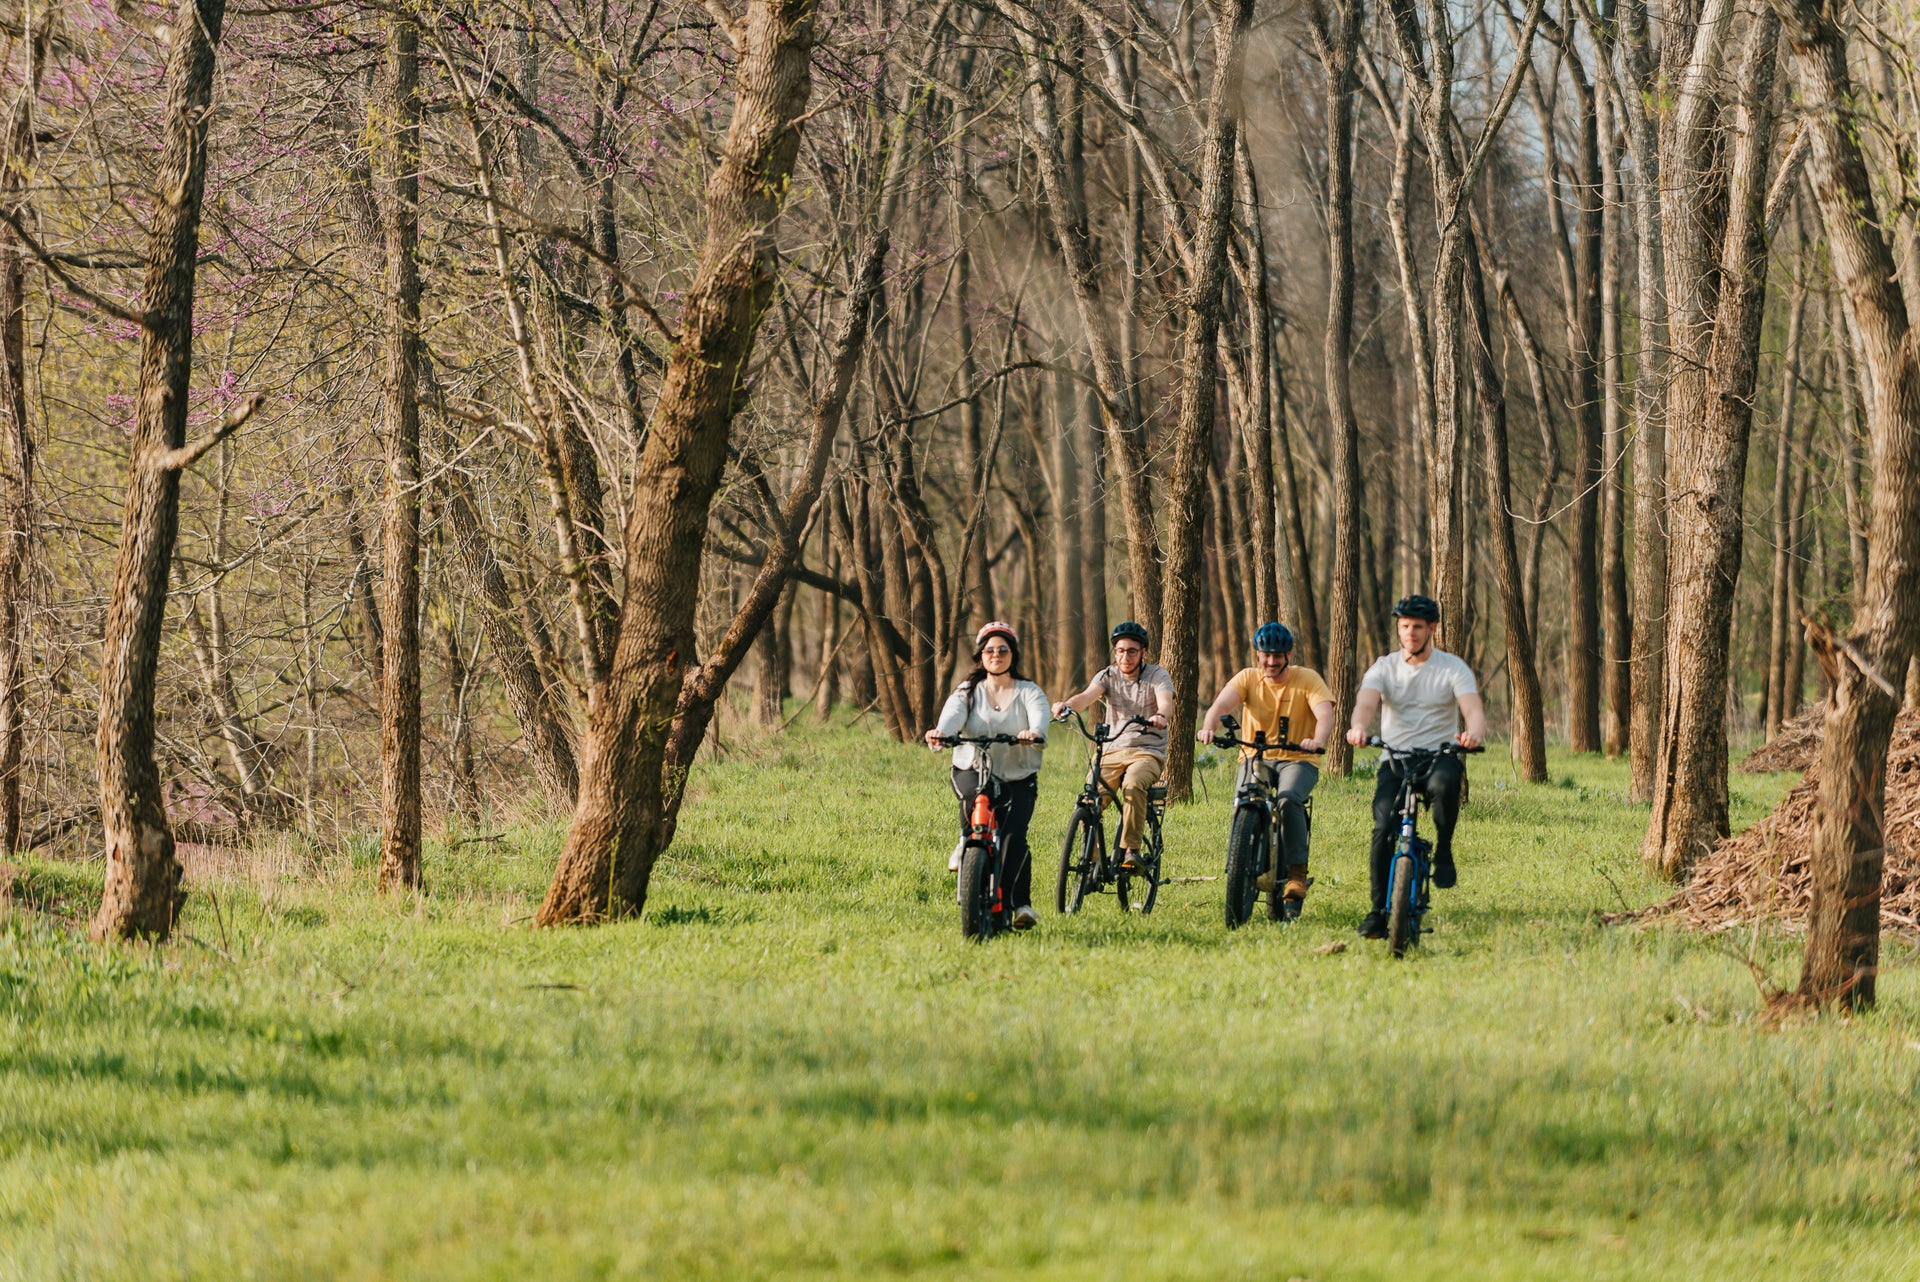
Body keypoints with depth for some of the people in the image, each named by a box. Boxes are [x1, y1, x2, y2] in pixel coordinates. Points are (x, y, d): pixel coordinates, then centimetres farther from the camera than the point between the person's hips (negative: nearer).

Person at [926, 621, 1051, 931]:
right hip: (972, 769, 1)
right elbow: (953, 715, -11)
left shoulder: (1029, 692, 7)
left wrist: (1035, 733, -38)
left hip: (1018, 779, -1)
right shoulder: (967, 692, 9)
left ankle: (1019, 903, -14)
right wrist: (939, 733, -35)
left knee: (1014, 835, -20)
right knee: (975, 796, -31)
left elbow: (1039, 717, -14)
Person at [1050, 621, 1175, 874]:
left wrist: (1161, 715, -46)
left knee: (1133, 784, -36)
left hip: (1148, 752, -3)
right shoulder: (1108, 676, 7)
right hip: (1113, 751, 3)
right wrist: (1066, 705, -37)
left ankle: (1131, 851, -31)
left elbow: (1166, 702, -21)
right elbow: (1088, 695, -14)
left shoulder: (1157, 675, 0)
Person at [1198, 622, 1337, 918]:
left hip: (1297, 760, -2)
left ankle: (1296, 877, -28)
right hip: (1255, 758, 2)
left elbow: (1325, 714, -20)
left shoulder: (1307, 679, -4)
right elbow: (1222, 704, -17)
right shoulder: (1248, 678, 1)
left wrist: (1318, 740, -43)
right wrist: (1209, 727, -40)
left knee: (1289, 799, -33)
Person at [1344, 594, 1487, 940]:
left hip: (1440, 756, -1)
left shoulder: (1453, 668, 3)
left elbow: (1473, 708, -13)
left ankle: (1444, 850, -11)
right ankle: (1379, 911, -10)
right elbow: (1366, 702, -13)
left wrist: (1474, 732, -39)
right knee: (1384, 829, -21)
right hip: (1394, 760, 2)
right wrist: (1358, 726, -38)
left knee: (1444, 785, -38)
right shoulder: (1384, 667, 6)